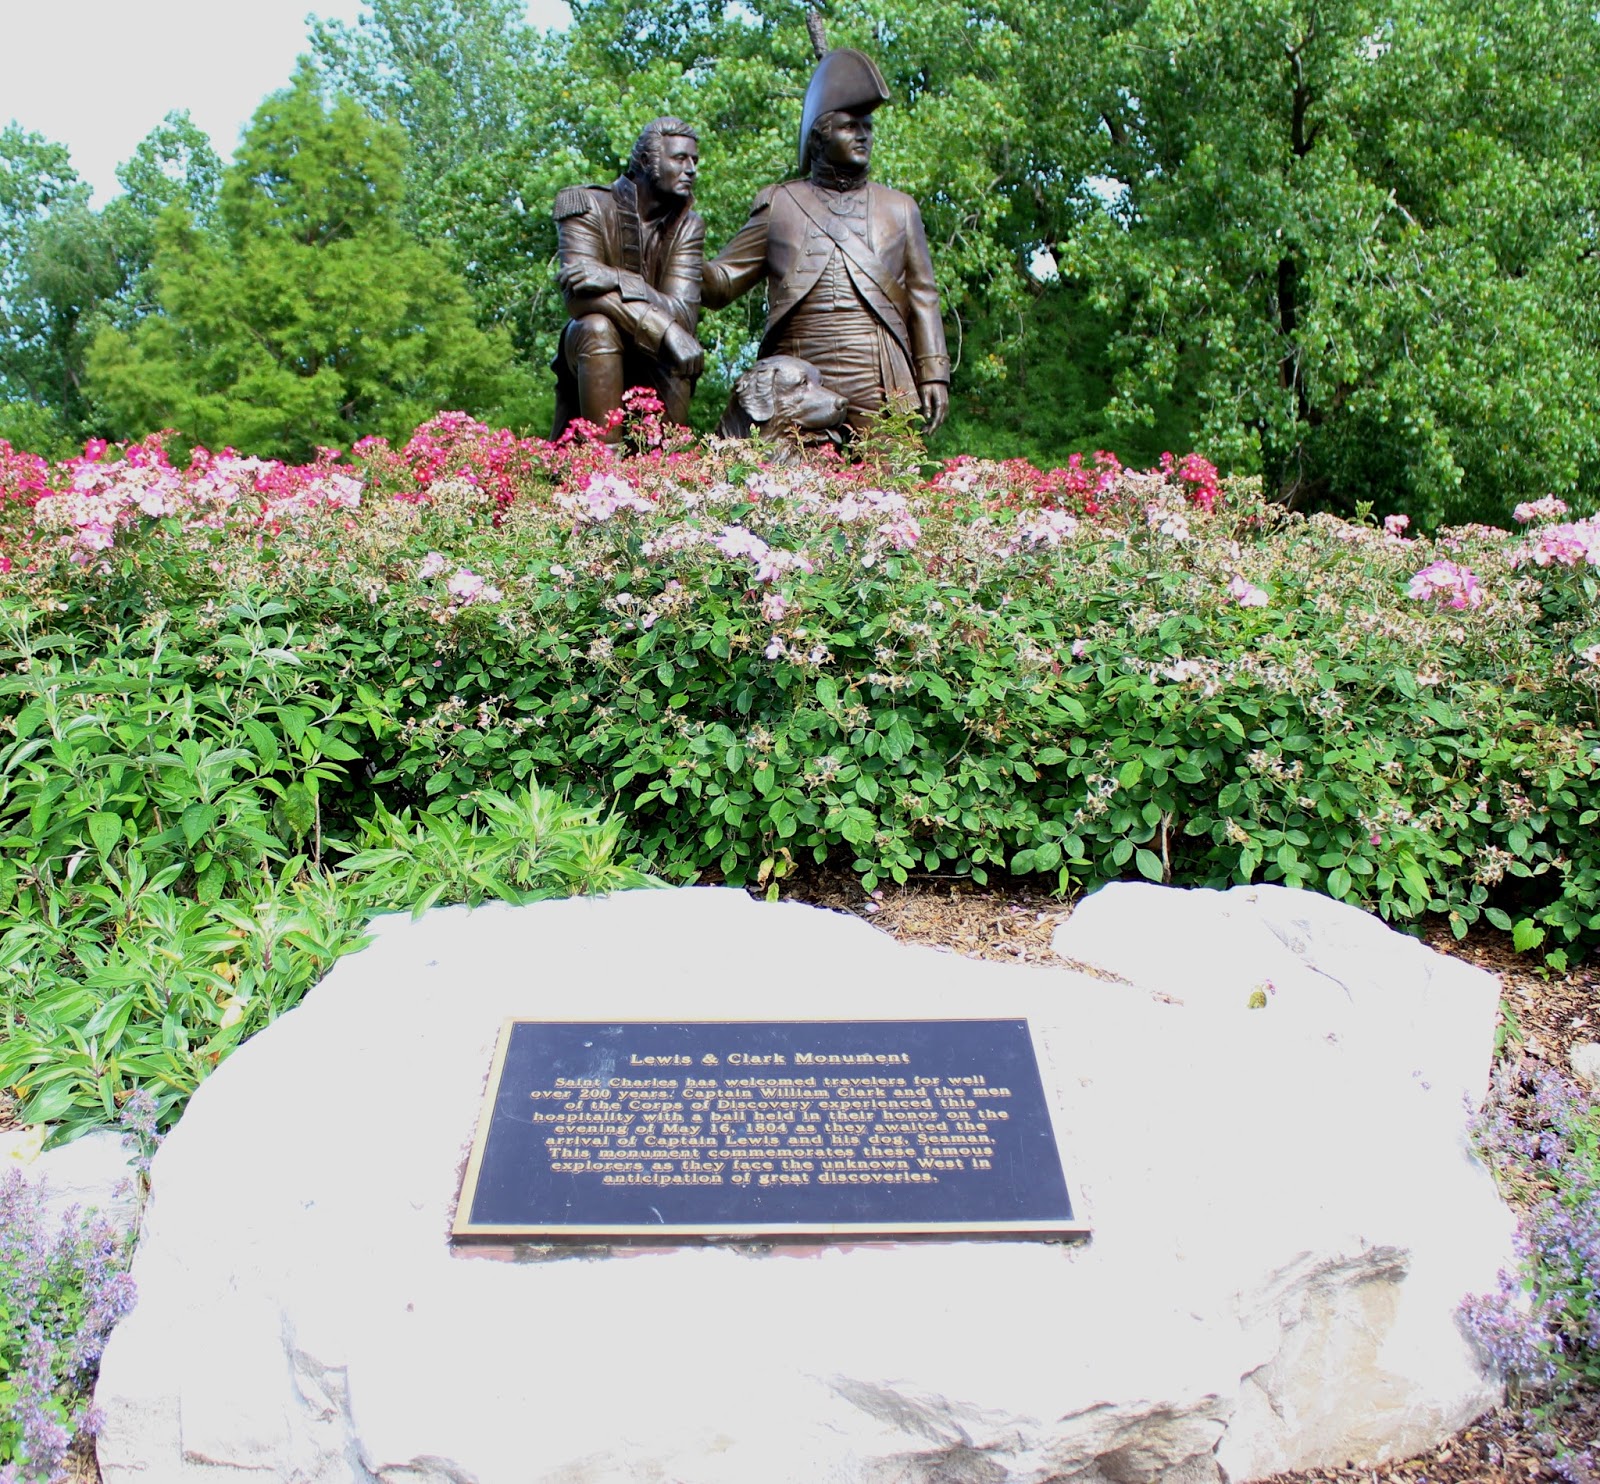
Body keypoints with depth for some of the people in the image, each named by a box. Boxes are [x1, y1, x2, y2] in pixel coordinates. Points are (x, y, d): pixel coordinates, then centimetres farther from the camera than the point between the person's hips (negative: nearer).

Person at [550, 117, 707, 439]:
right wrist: (665, 328, -30)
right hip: (589, 363, -1)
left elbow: (684, 312, -15)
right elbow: (579, 294, -23)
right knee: (597, 326, -31)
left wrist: (615, 281, -29)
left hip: (658, 367, 1)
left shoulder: (688, 225, 0)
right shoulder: (588, 205, -7)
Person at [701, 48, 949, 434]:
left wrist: (934, 375, 4)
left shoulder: (899, 209, 20)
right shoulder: (779, 204, 16)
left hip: (882, 388, 1)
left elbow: (922, 297, 15)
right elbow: (721, 280, 11)